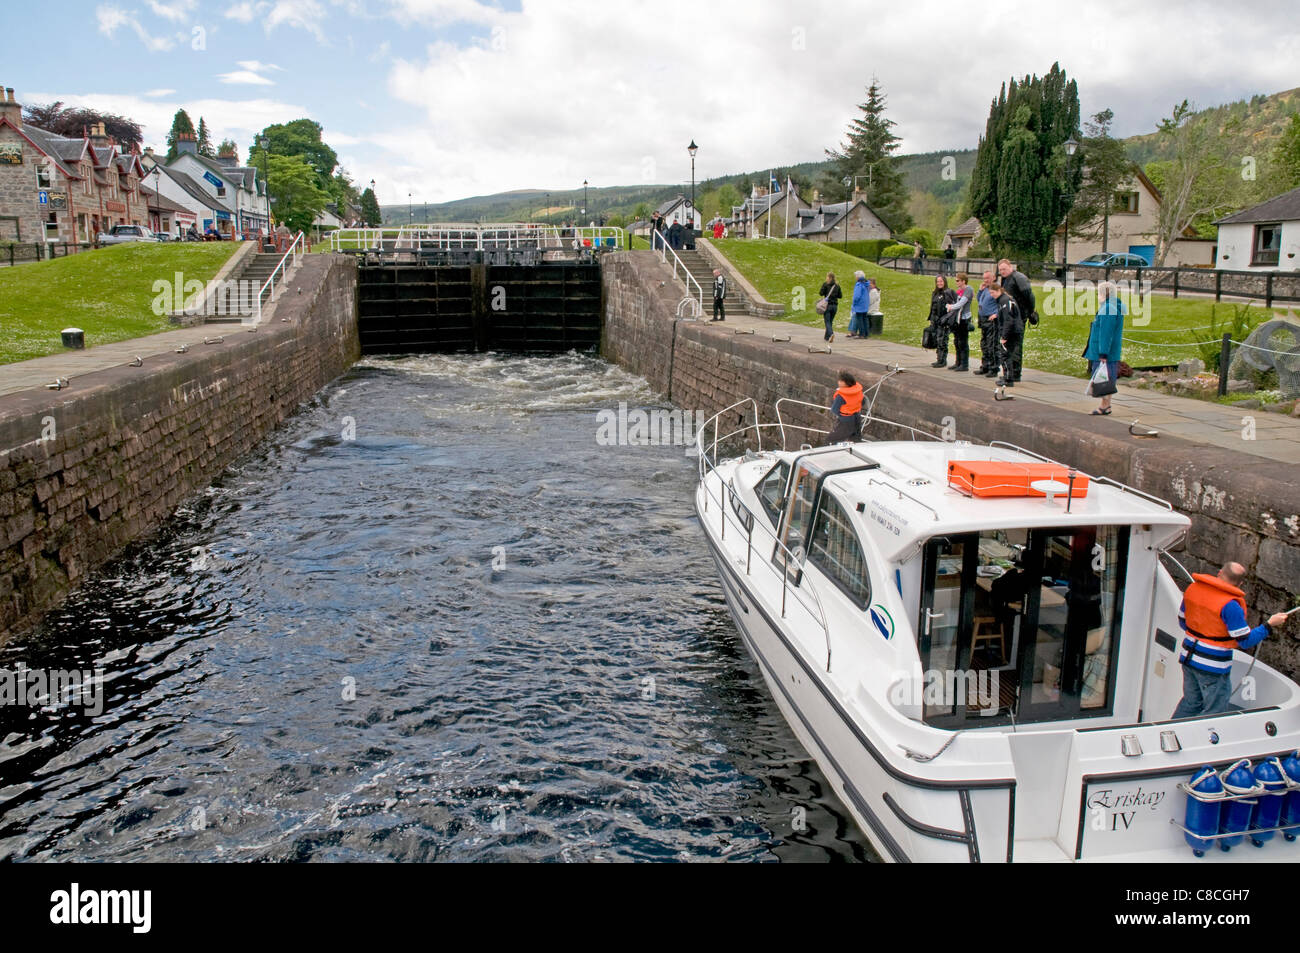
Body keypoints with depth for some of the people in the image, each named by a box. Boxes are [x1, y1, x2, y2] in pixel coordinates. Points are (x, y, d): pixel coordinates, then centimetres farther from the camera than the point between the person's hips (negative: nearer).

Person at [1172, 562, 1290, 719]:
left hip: (1188, 657, 7)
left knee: (1191, 703, 21)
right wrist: (1270, 625, -5)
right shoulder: (1230, 605, -21)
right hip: (1213, 666, -7)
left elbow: (1183, 622, 11)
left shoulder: (1192, 588, -1)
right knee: (1215, 711, 8)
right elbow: (1246, 641, -14)